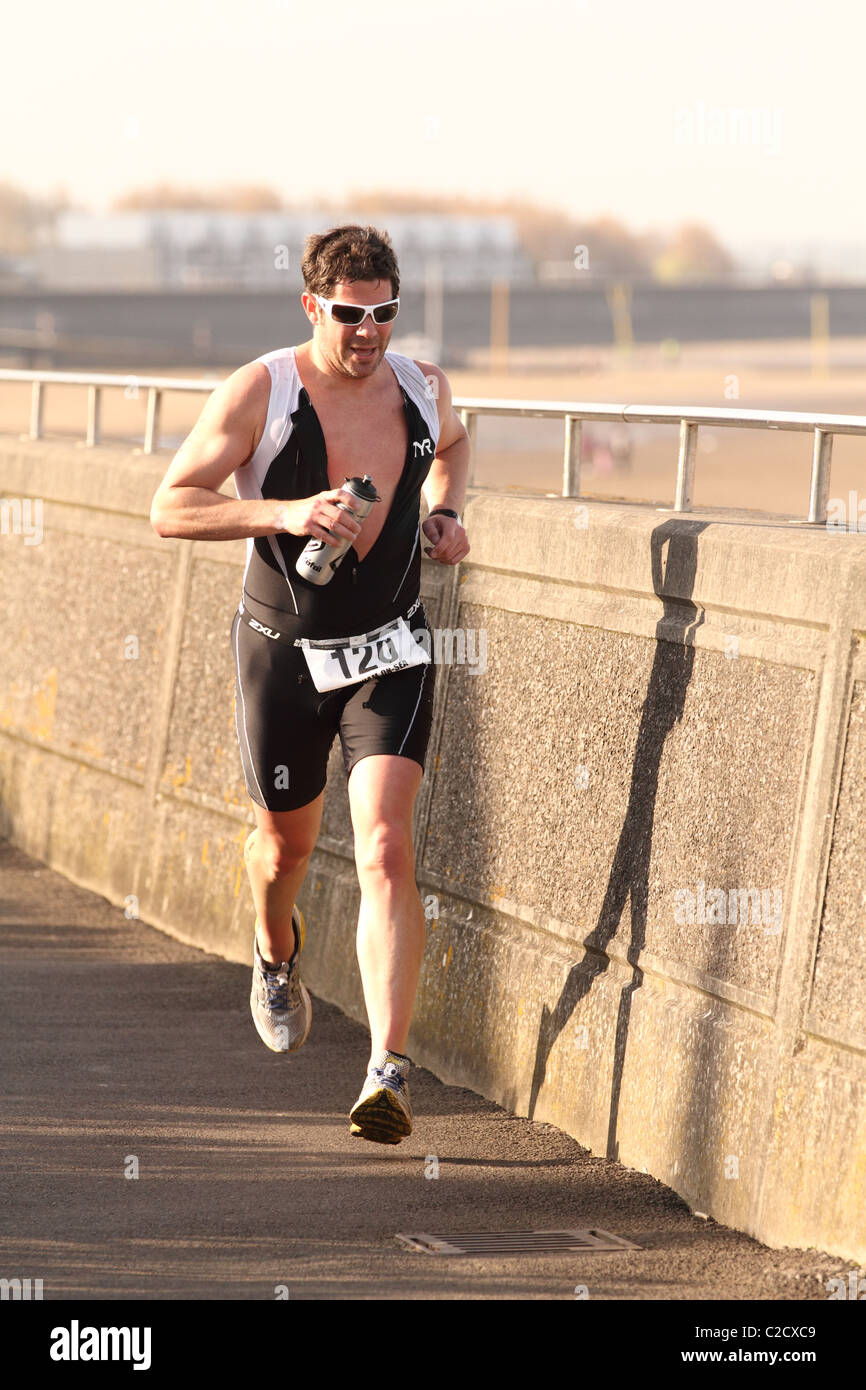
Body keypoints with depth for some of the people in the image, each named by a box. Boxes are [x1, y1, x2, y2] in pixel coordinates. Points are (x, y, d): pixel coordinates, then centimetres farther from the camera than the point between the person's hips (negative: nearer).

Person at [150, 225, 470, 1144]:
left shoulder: (422, 386, -1)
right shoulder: (258, 394, -14)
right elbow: (170, 508, -15)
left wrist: (445, 511, 4)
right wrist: (287, 513, -27)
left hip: (389, 653, 1)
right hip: (283, 652, -1)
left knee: (385, 848, -16)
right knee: (287, 841, 17)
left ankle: (388, 1075, -22)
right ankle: (276, 952, 55)